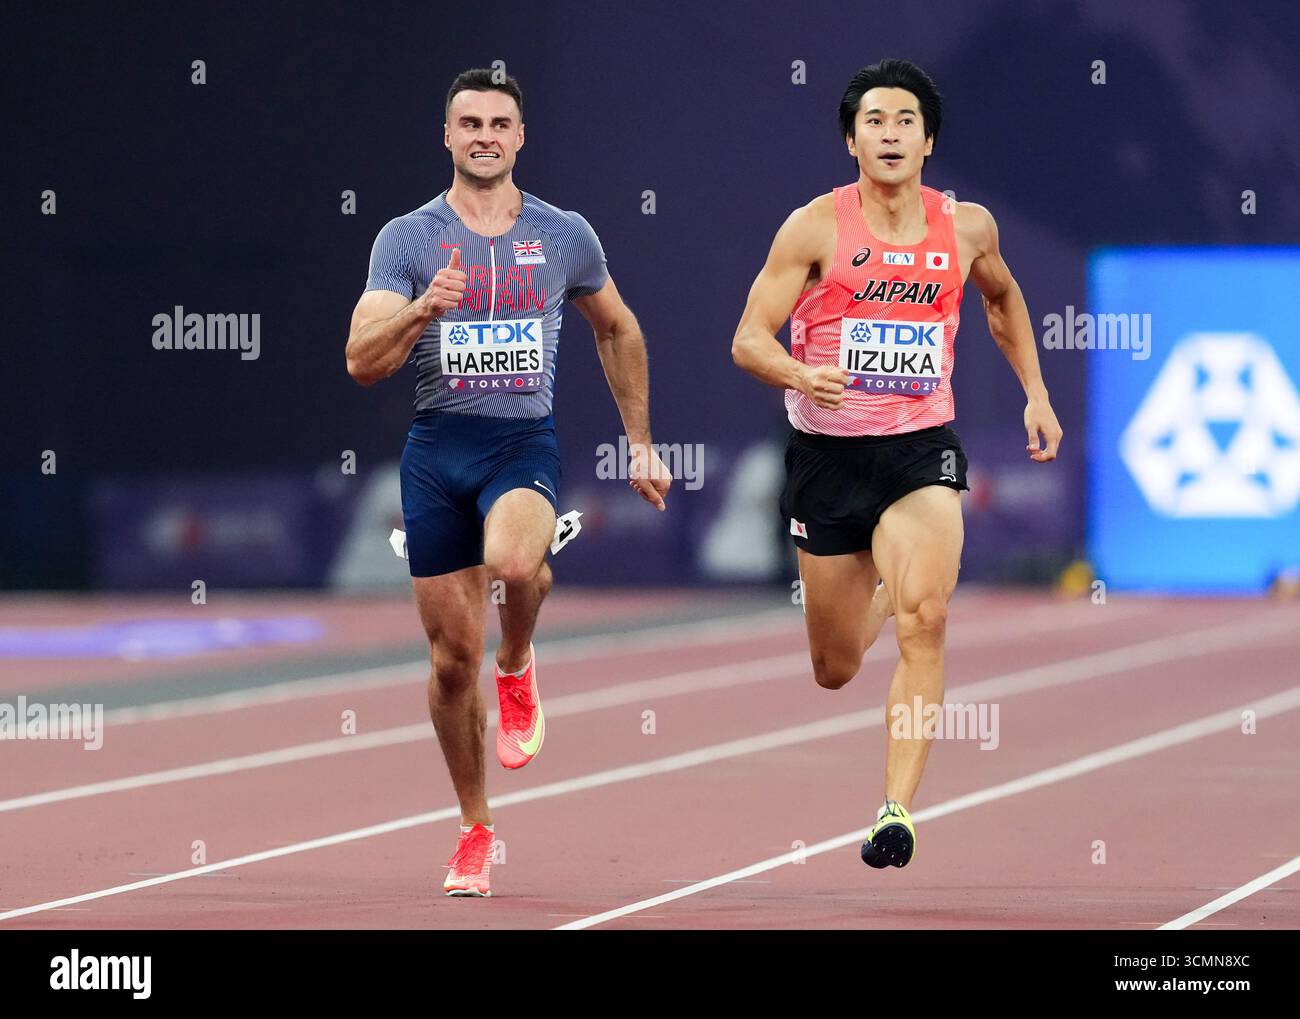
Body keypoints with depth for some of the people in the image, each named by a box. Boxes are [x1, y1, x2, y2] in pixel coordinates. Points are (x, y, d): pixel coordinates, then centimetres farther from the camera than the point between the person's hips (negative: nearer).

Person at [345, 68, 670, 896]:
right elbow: (362, 363, -9)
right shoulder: (408, 238, 0)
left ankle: (518, 666, -1)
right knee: (452, 658, 2)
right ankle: (476, 830, 20)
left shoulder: (565, 237, 5)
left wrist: (641, 443, 20)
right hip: (437, 447, 1)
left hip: (525, 441, -1)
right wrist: (422, 311, -27)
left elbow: (618, 330, 22)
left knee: (515, 561, -35)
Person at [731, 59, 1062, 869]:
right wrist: (800, 376, -30)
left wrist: (1036, 393, 18)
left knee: (925, 621, -25)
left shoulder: (968, 227, 2)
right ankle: (880, 593, 50)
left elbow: (1004, 298, 25)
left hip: (922, 449, 0)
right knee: (835, 670, 12)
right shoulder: (817, 228, -8)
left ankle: (899, 808, -26)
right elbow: (749, 339, -9)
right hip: (828, 452, 0)